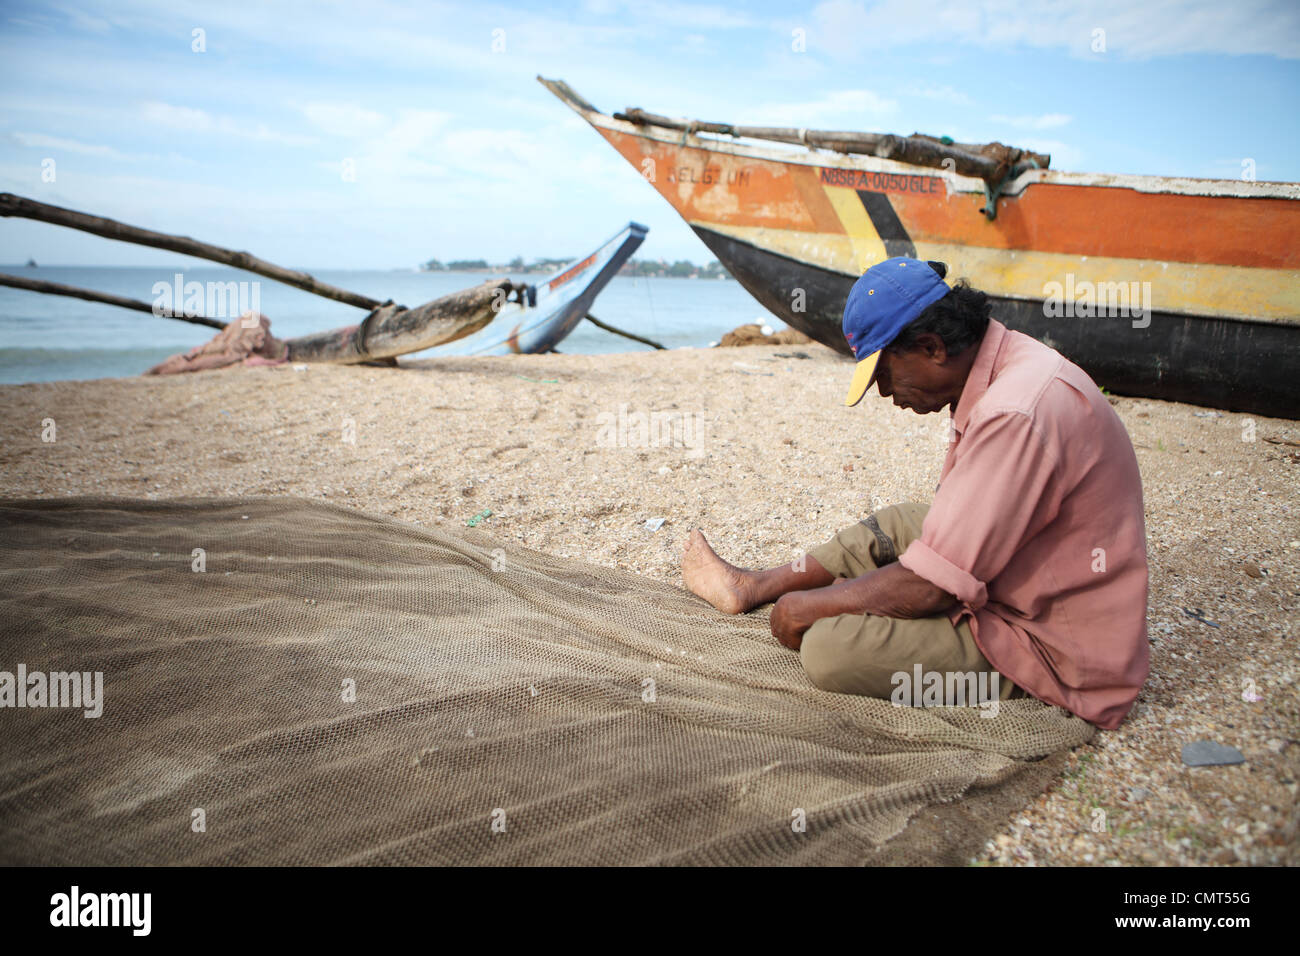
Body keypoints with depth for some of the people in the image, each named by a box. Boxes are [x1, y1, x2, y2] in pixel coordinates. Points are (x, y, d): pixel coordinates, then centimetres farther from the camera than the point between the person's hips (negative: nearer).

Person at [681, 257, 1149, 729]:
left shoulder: (1018, 416, -29)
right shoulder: (1008, 365, 3)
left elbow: (931, 587, -27)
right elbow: (958, 514, 13)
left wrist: (809, 605, -12)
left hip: (1053, 648, -10)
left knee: (829, 648, -22)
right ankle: (752, 587, 32)